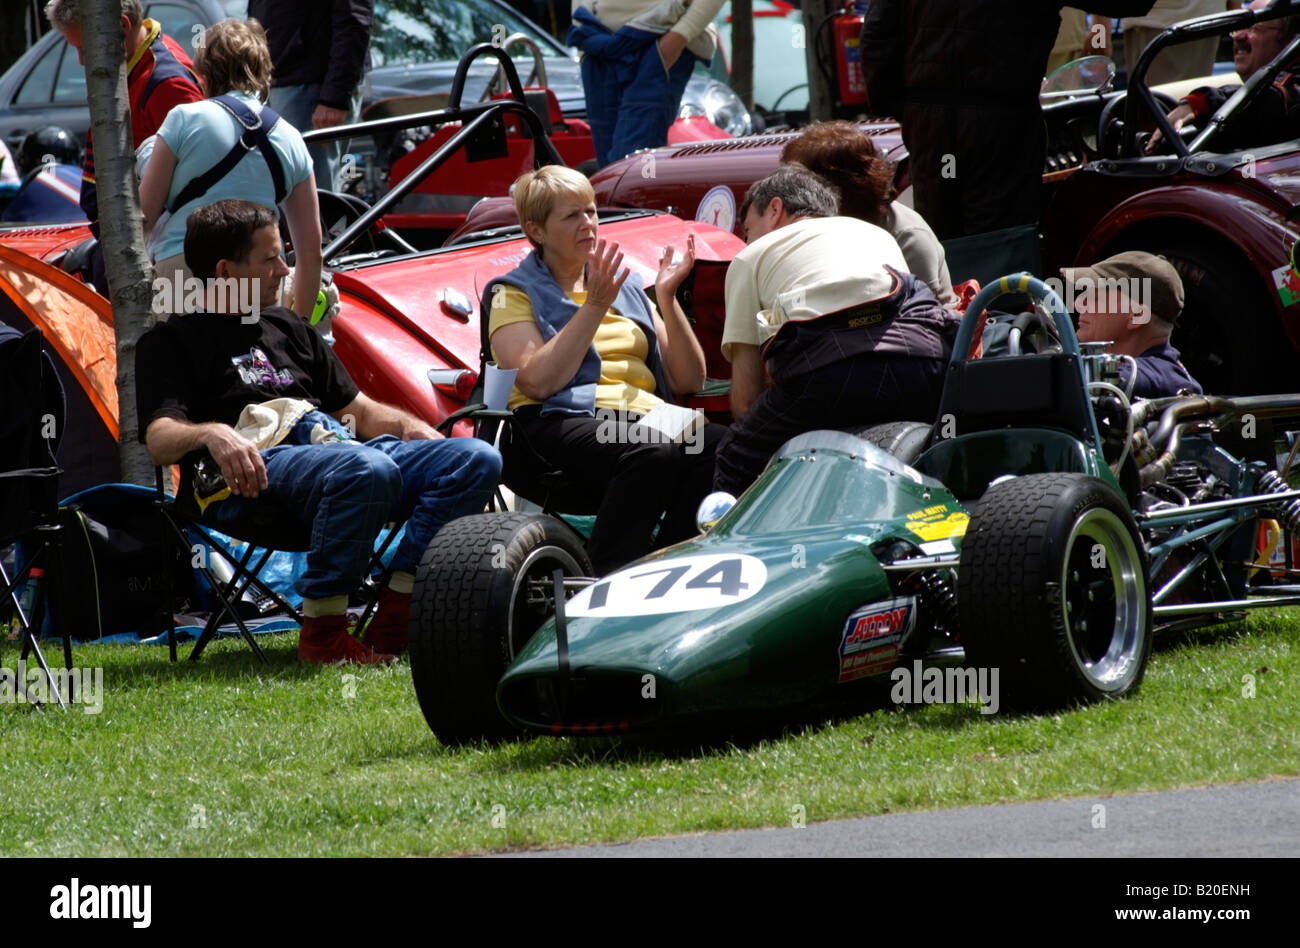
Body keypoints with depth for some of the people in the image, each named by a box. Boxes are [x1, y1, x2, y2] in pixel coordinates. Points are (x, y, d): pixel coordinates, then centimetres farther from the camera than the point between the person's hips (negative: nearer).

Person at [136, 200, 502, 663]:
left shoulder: (290, 329, 33)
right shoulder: (172, 341, 12)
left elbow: (358, 408, 33)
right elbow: (159, 439, -4)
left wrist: (408, 425, 11)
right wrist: (211, 434, -27)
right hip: (254, 473, -7)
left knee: (477, 459, -15)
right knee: (368, 468, -39)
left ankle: (394, 620, -23)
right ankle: (322, 632, -30)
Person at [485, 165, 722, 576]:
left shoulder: (627, 288, 26)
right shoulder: (514, 295, 11)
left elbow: (688, 381, 18)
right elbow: (538, 382, -8)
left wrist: (667, 299, 7)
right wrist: (594, 307, -8)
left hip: (644, 419, 5)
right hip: (560, 424, -5)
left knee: (718, 444, -29)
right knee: (653, 453, -38)